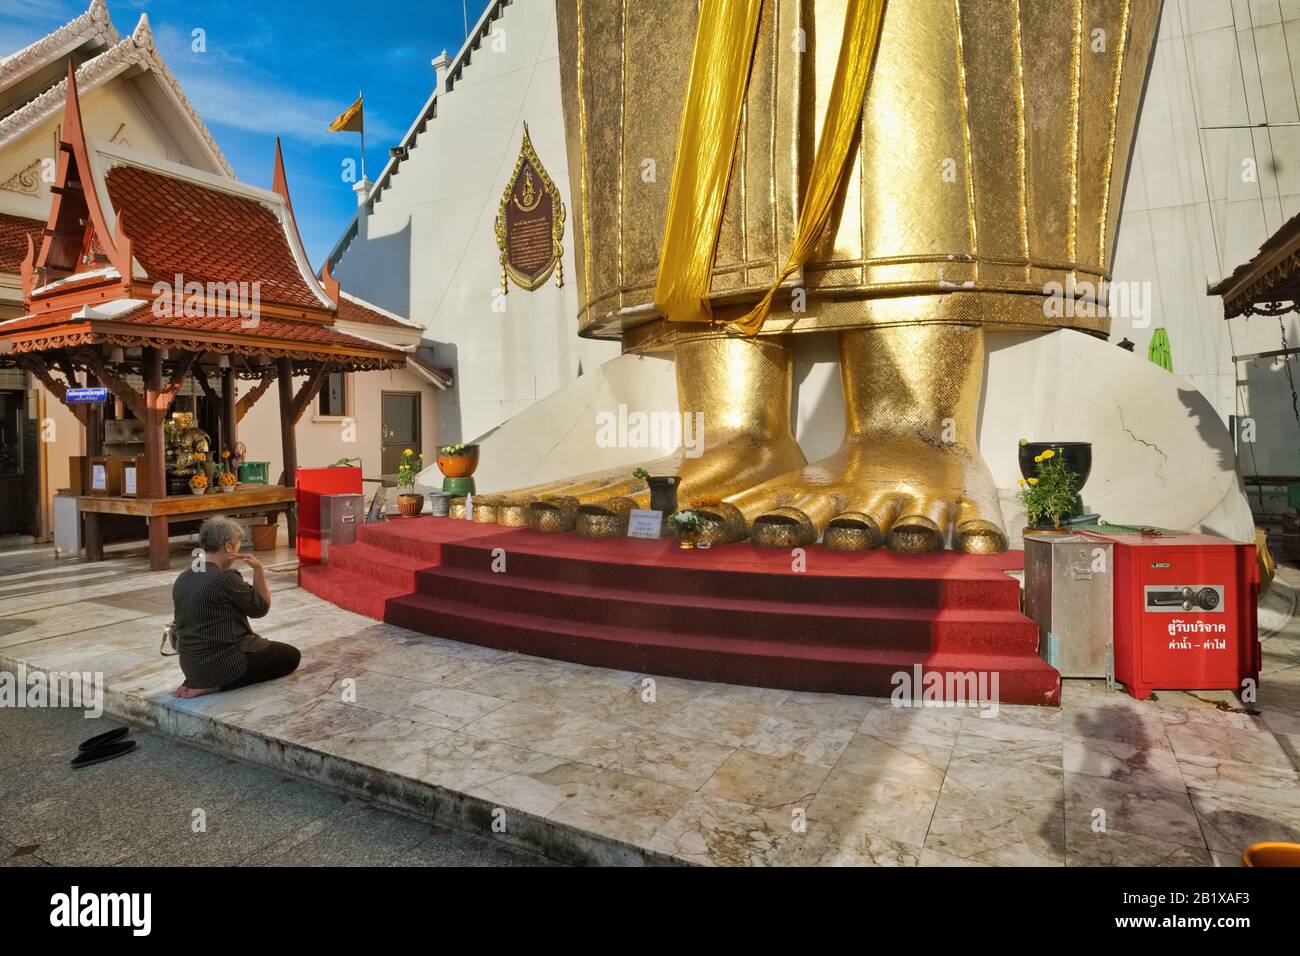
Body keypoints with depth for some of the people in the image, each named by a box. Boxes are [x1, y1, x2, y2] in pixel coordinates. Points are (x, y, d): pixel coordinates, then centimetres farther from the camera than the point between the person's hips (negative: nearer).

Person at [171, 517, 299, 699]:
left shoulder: (182, 579, 4)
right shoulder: (226, 577, -21)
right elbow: (261, 608, -10)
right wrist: (259, 569, -9)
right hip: (222, 662, -9)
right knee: (291, 655, 6)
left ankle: (200, 682, 9)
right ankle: (217, 685, -5)